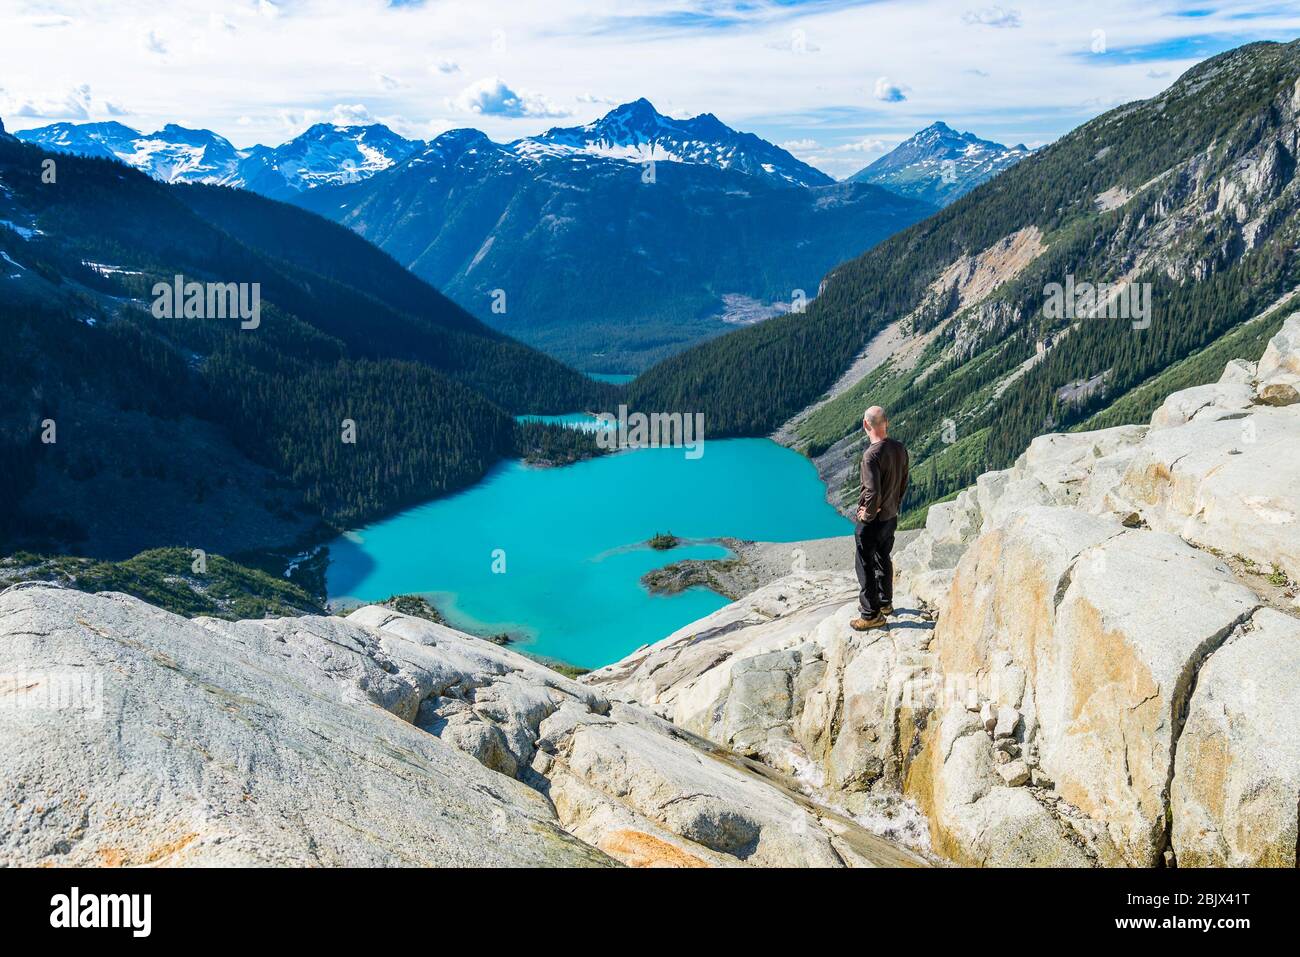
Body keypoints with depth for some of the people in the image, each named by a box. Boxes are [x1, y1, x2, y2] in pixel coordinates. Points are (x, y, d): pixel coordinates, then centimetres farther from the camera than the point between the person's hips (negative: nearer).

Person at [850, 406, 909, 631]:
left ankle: (872, 615, 11)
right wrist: (895, 505, 17)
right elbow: (903, 483, 8)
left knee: (865, 566, 5)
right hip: (891, 516, 8)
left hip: (872, 521, -8)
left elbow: (873, 492, -29)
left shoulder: (872, 455, -27)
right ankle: (885, 603, 38)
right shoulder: (899, 448, -2)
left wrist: (867, 515, -14)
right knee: (883, 559, 24)